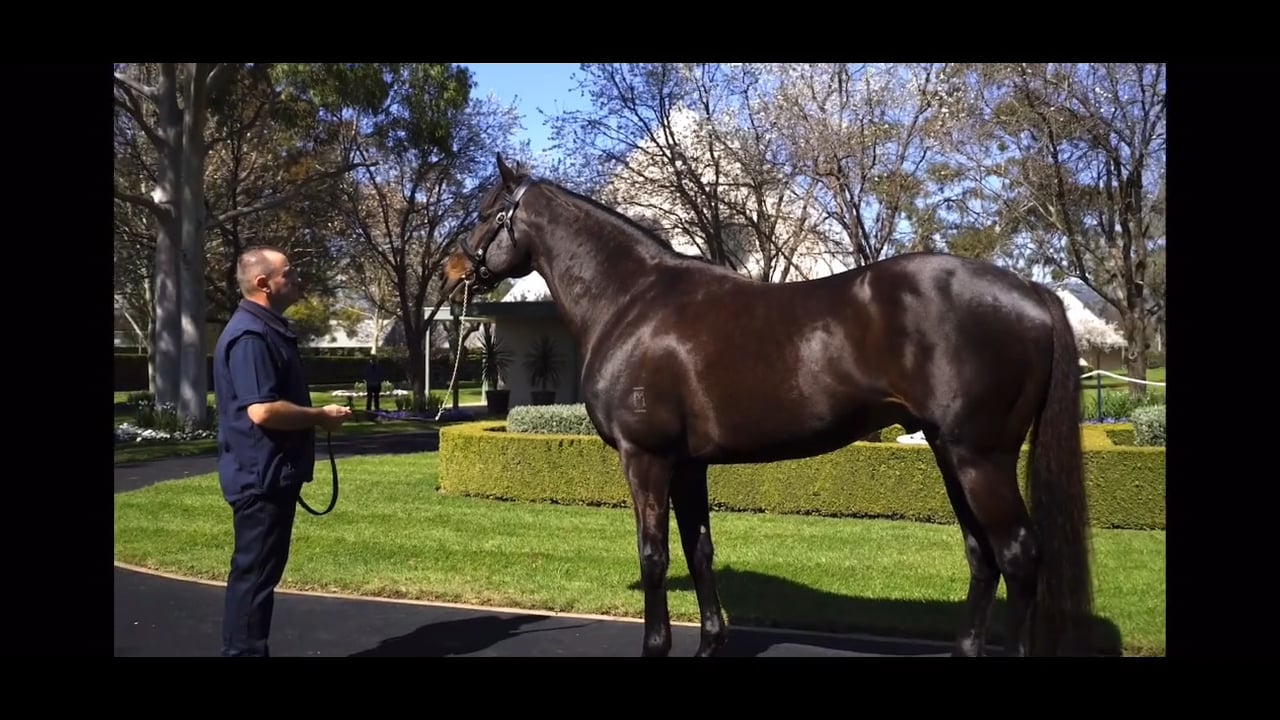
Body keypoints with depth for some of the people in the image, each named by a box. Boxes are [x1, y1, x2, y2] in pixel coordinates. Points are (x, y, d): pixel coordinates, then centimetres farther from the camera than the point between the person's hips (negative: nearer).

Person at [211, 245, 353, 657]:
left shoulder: (270, 329, 15)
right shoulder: (249, 335, -19)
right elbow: (262, 411, -28)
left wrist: (316, 416, 11)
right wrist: (321, 417, -16)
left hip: (275, 472, 11)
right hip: (260, 474, -11)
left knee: (259, 571, 17)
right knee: (255, 572, -2)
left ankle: (245, 651, 27)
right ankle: (246, 651, 6)